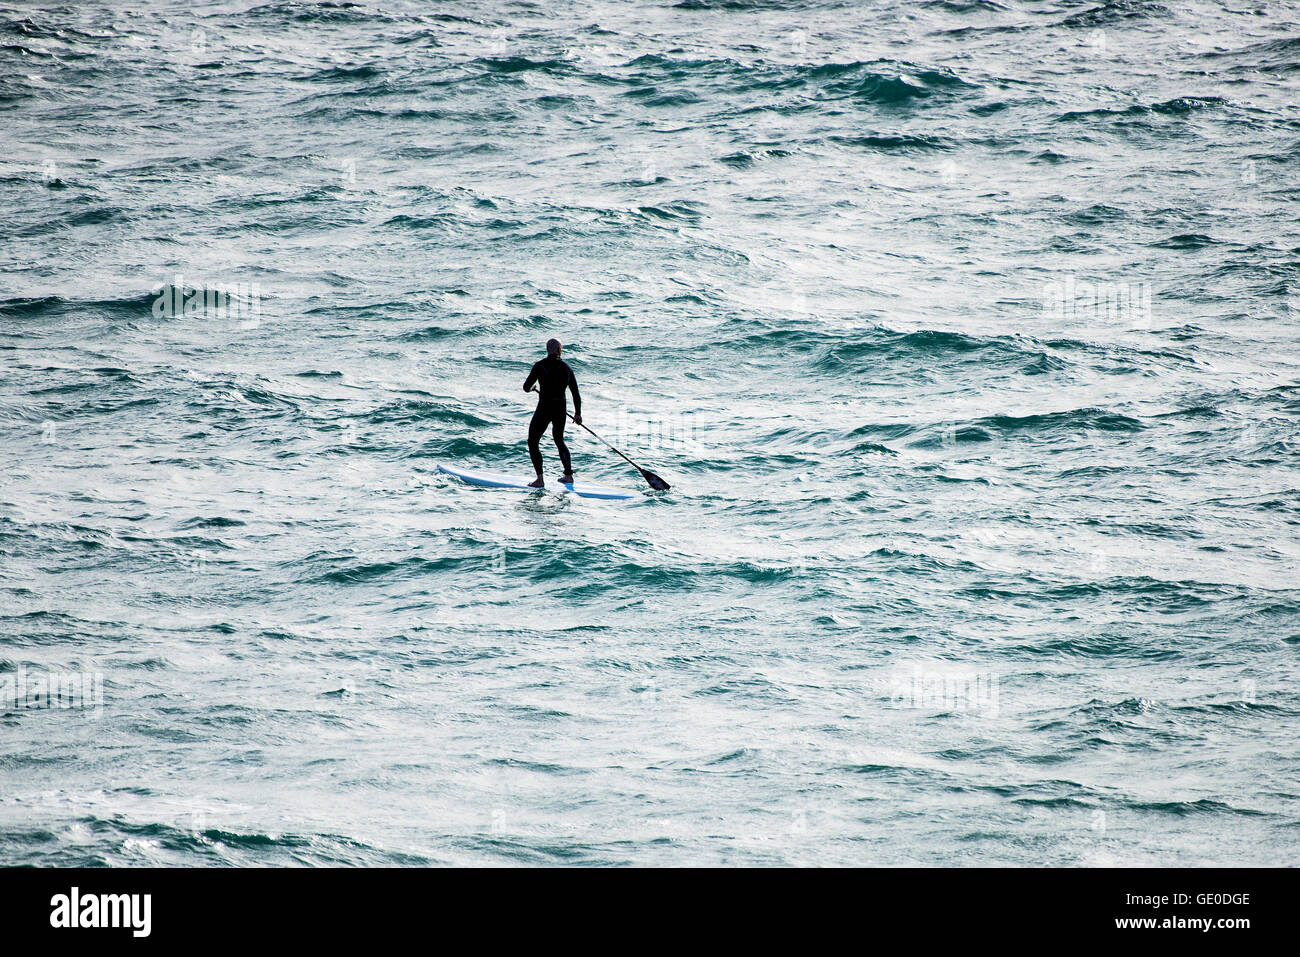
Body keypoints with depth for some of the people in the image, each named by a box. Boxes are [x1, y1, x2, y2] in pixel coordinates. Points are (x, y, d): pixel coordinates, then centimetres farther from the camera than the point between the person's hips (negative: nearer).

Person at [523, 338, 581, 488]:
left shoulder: (540, 366, -10)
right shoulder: (566, 367, 3)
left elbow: (526, 387, -5)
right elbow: (576, 393, 9)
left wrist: (531, 388, 20)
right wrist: (578, 413, 21)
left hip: (544, 409, -5)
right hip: (561, 409, 5)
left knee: (532, 443, 5)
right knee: (559, 441, 26)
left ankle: (540, 479, -5)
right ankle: (568, 475, 27)